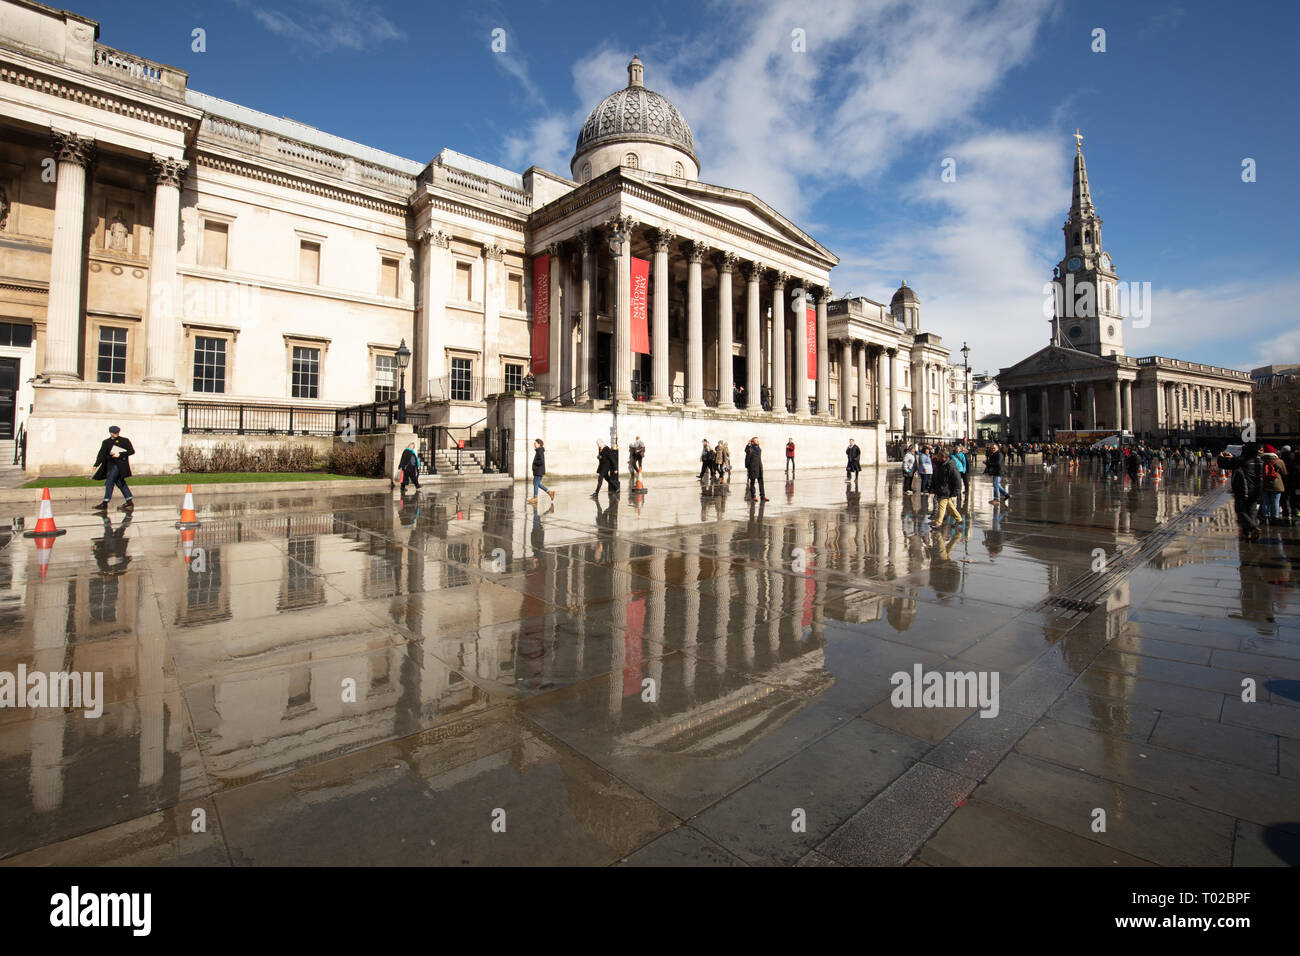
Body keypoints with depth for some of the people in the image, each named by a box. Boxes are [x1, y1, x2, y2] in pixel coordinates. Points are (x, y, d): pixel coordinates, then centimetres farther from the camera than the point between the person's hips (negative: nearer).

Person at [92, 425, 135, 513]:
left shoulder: (125, 441, 4)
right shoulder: (106, 442, 13)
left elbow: (132, 451, 0)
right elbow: (101, 454, 4)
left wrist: (120, 454, -12)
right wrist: (96, 465, -7)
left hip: (120, 463, -5)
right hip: (110, 463, 5)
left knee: (109, 481, -13)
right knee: (119, 482, 5)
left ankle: (105, 503, -11)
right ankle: (129, 501, 10)